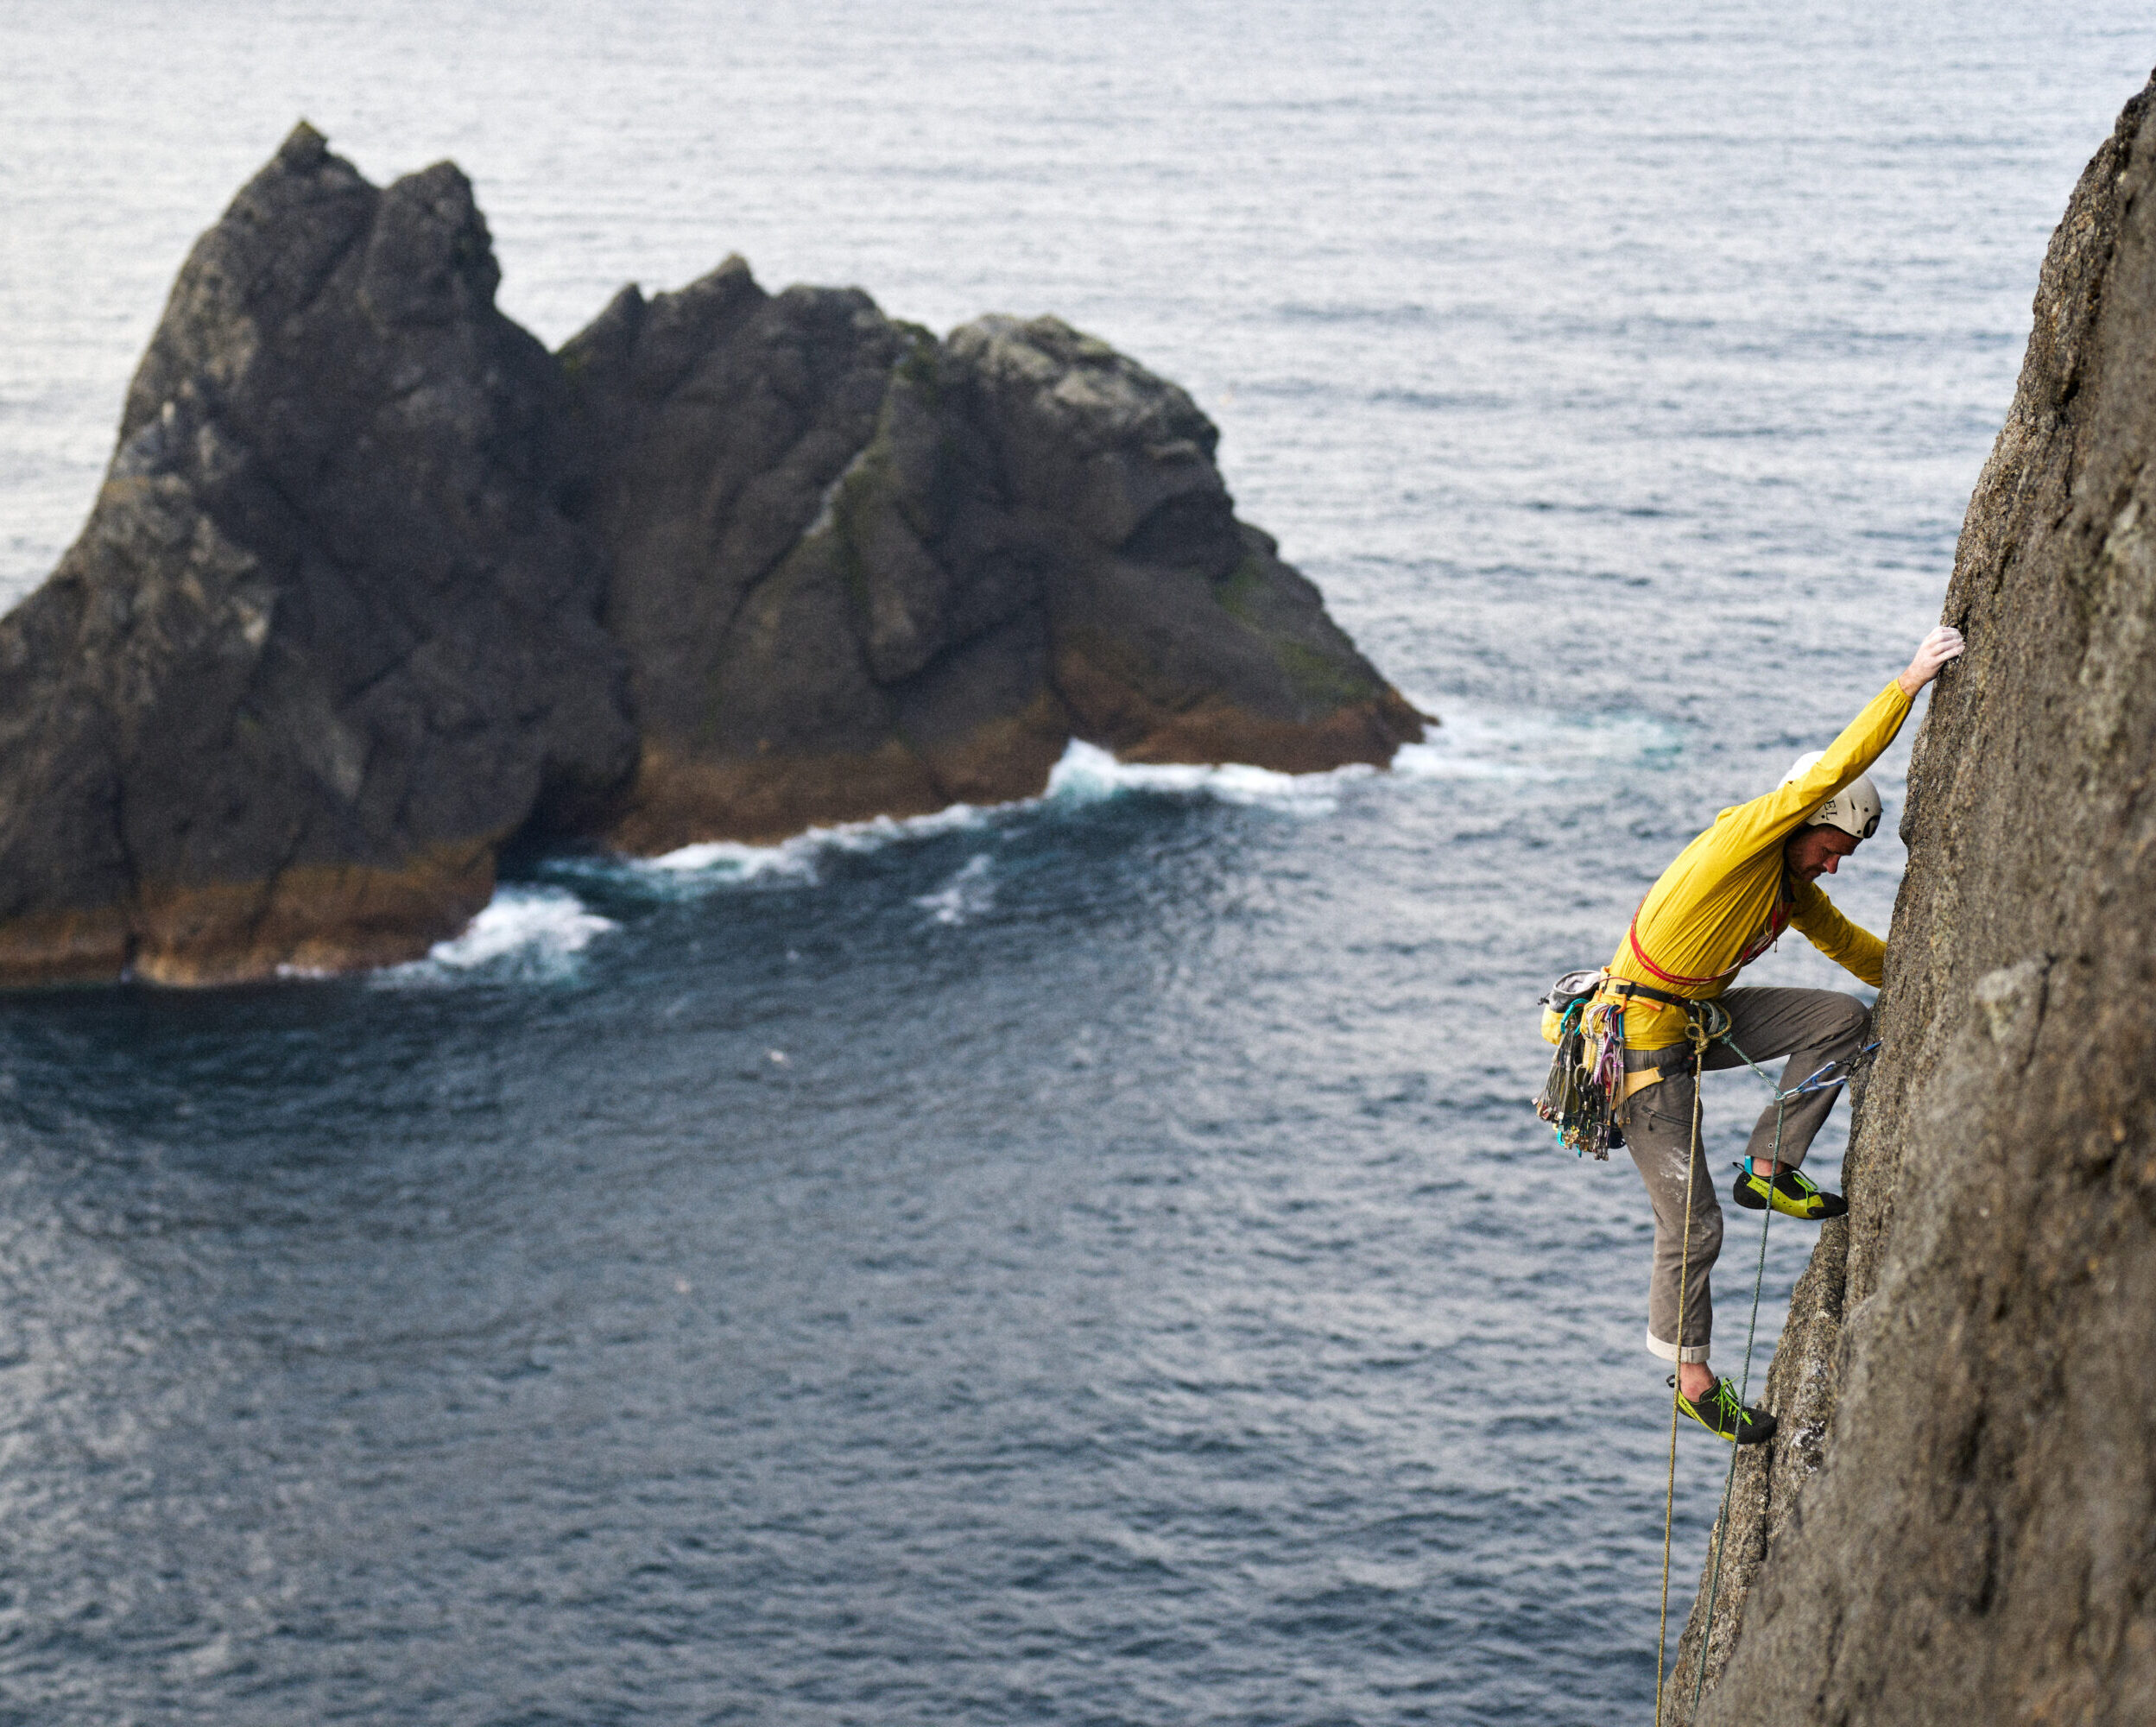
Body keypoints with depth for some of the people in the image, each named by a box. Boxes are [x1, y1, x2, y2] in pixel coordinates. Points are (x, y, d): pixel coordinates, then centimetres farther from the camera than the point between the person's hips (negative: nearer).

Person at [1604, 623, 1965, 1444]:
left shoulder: (1792, 883, 6)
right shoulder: (1741, 840, -20)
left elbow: (1847, 943, 23)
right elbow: (1830, 773, -30)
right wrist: (1909, 682, -29)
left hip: (1703, 1019, 9)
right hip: (1642, 1037, -8)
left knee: (1844, 1018, -5)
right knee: (1692, 1225, -6)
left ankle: (1767, 1169, 4)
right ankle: (1692, 1379, 11)